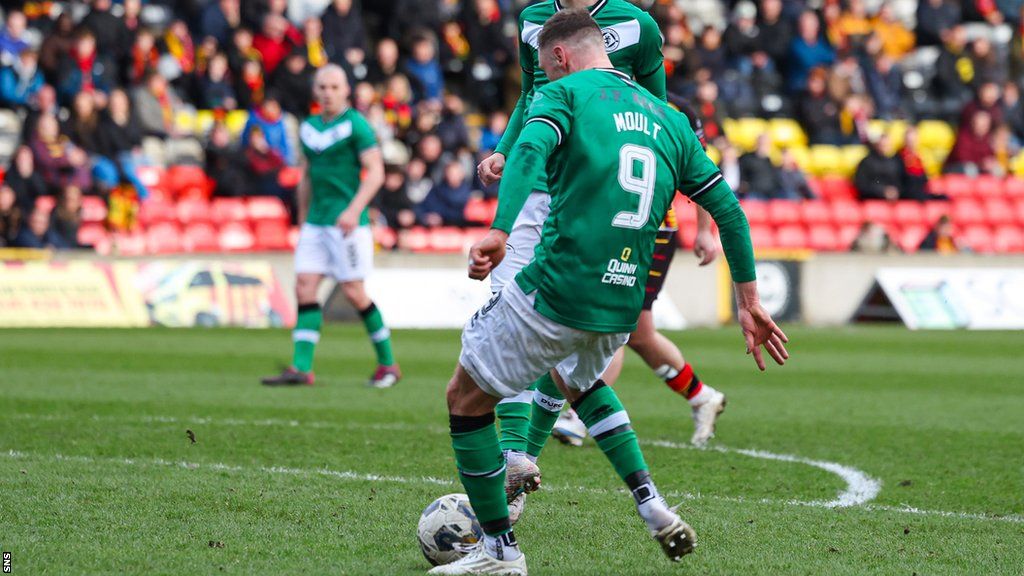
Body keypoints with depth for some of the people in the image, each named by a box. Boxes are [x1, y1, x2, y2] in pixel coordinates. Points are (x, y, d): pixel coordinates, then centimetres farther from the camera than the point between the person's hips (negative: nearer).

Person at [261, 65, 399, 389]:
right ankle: (302, 368, -5)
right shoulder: (308, 128, 14)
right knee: (304, 288, -4)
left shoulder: (355, 124, -6)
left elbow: (375, 172, -11)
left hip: (347, 222, -7)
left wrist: (354, 210, -22)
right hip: (315, 223, 7)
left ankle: (388, 364, 7)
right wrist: (302, 221, 22)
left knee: (353, 292, -6)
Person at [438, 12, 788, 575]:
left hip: (554, 292, -7)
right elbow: (727, 207, 17)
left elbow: (529, 151, -20)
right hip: (623, 307, 7)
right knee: (580, 380, 37)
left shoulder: (566, 92, 1)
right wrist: (749, 303, 22)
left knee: (466, 399, 12)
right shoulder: (668, 120, 18)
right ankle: (651, 504, 19)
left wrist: (500, 231, -33)